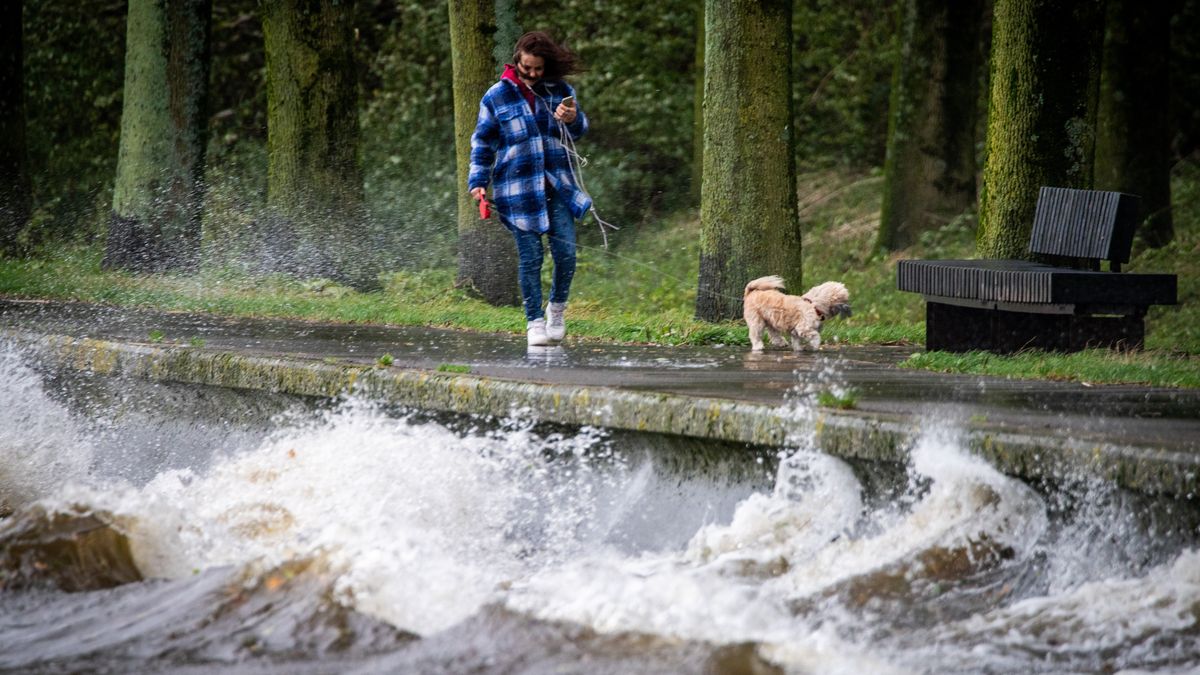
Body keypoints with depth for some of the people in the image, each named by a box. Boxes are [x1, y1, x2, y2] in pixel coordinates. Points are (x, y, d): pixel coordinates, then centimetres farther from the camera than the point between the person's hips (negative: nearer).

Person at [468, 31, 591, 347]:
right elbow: (482, 143, 7)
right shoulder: (496, 97, 1)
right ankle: (534, 321, 9)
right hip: (518, 189, -2)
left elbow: (580, 129, 13)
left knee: (566, 252, -5)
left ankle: (557, 308, 20)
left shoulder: (560, 91, 6)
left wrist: (573, 119, -11)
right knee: (530, 257, -1)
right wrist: (478, 182, -1)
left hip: (557, 186, 2)